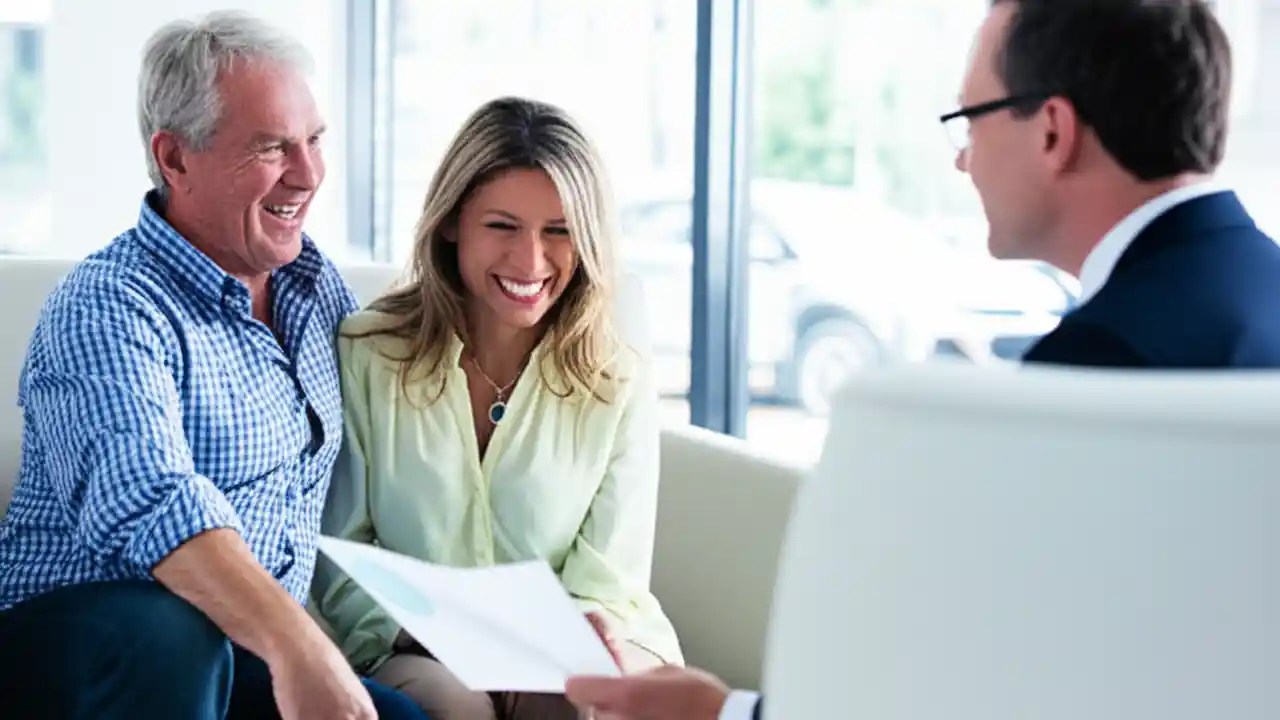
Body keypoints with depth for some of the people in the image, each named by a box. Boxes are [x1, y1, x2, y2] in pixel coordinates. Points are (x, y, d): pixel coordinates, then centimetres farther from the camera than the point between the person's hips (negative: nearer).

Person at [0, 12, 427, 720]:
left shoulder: (316, 282, 10)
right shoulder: (107, 309, -14)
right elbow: (148, 501, -32)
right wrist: (294, 644, -47)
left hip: (250, 657, 5)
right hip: (68, 654, -4)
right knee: (168, 633, -37)